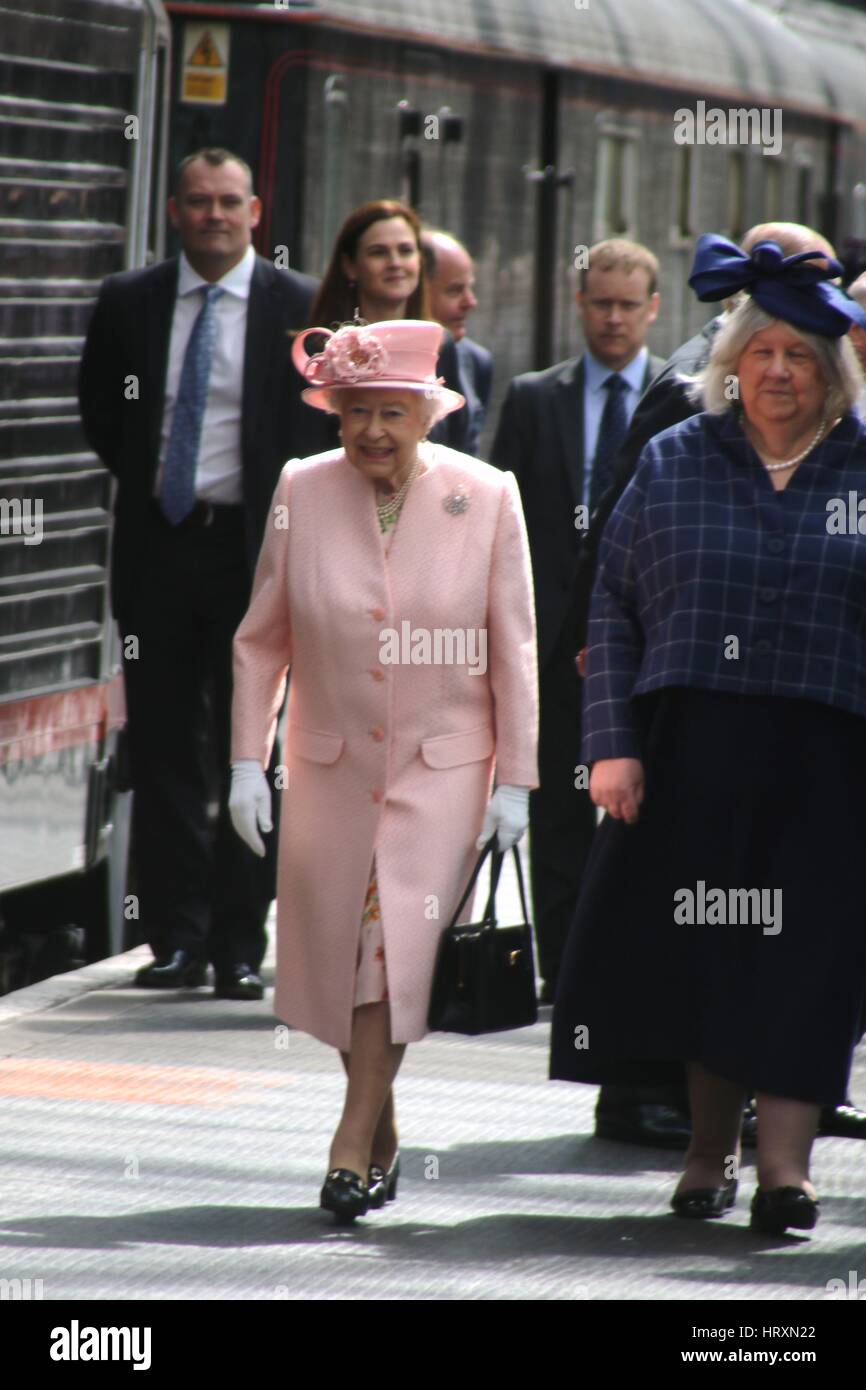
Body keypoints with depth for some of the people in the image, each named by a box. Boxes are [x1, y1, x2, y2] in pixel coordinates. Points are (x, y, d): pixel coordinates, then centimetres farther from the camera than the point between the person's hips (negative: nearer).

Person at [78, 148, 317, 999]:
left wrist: (286, 523, 0)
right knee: (163, 750, 3)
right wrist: (141, 480, 11)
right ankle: (177, 939, 8)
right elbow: (99, 413, 19)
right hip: (155, 543, 2)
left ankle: (240, 949, 3)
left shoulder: (299, 308, 0)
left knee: (250, 752, -2)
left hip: (252, 549, -2)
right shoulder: (128, 302, 7)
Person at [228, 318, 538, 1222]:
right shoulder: (302, 493, -2)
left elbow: (514, 651, -1)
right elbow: (261, 639, 5)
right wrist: (247, 760, 0)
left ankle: (353, 1148, -9)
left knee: (398, 946, -13)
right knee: (333, 951, 5)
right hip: (331, 766, 2)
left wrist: (515, 781, -4)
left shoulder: (487, 499, -5)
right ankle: (381, 1130, 23)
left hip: (443, 766, -2)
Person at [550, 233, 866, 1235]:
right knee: (694, 950, 5)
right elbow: (613, 611, 7)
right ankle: (709, 1151, 19)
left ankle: (783, 1160, -7)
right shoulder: (673, 465, 9)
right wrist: (612, 743, -2)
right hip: (688, 752, 2)